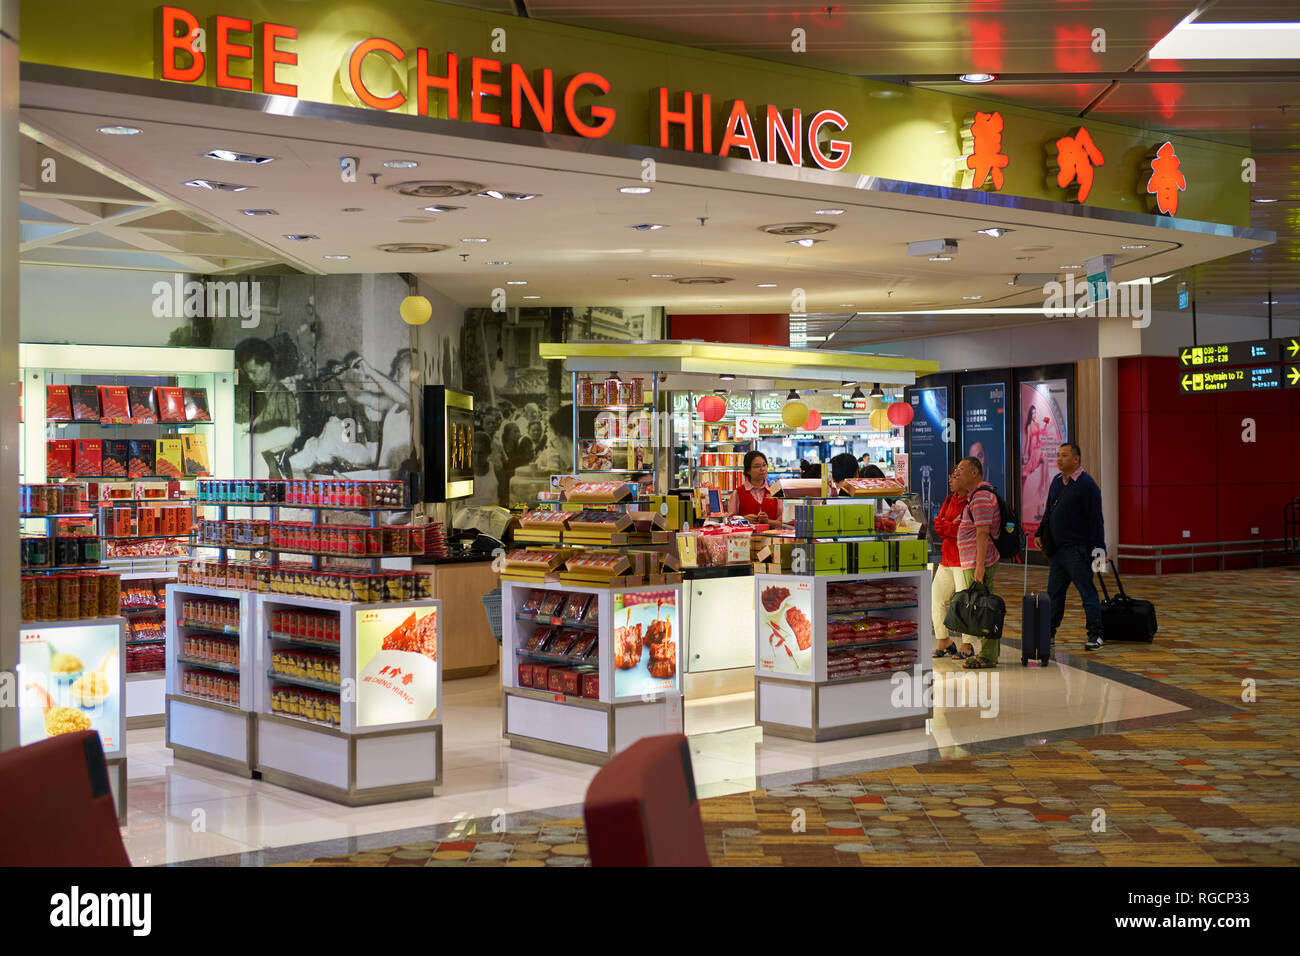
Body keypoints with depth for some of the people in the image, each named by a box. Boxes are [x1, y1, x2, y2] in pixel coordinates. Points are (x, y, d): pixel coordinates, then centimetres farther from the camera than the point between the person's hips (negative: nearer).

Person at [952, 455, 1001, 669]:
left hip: (979, 561, -11)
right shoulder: (976, 495, 19)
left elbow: (983, 533, -22)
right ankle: (990, 652, 17)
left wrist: (979, 565, -25)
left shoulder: (981, 497, -15)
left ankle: (988, 656, -7)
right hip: (972, 562, 11)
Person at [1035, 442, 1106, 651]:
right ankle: (1049, 632, 20)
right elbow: (1049, 512, 23)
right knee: (1054, 592, 12)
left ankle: (1095, 635, 3)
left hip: (1078, 549, -8)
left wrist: (1098, 548, -15)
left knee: (1087, 592, -3)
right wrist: (1040, 534, 12)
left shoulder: (1087, 485, -10)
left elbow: (1095, 520, -12)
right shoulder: (1056, 482, 14)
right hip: (1057, 548, 8)